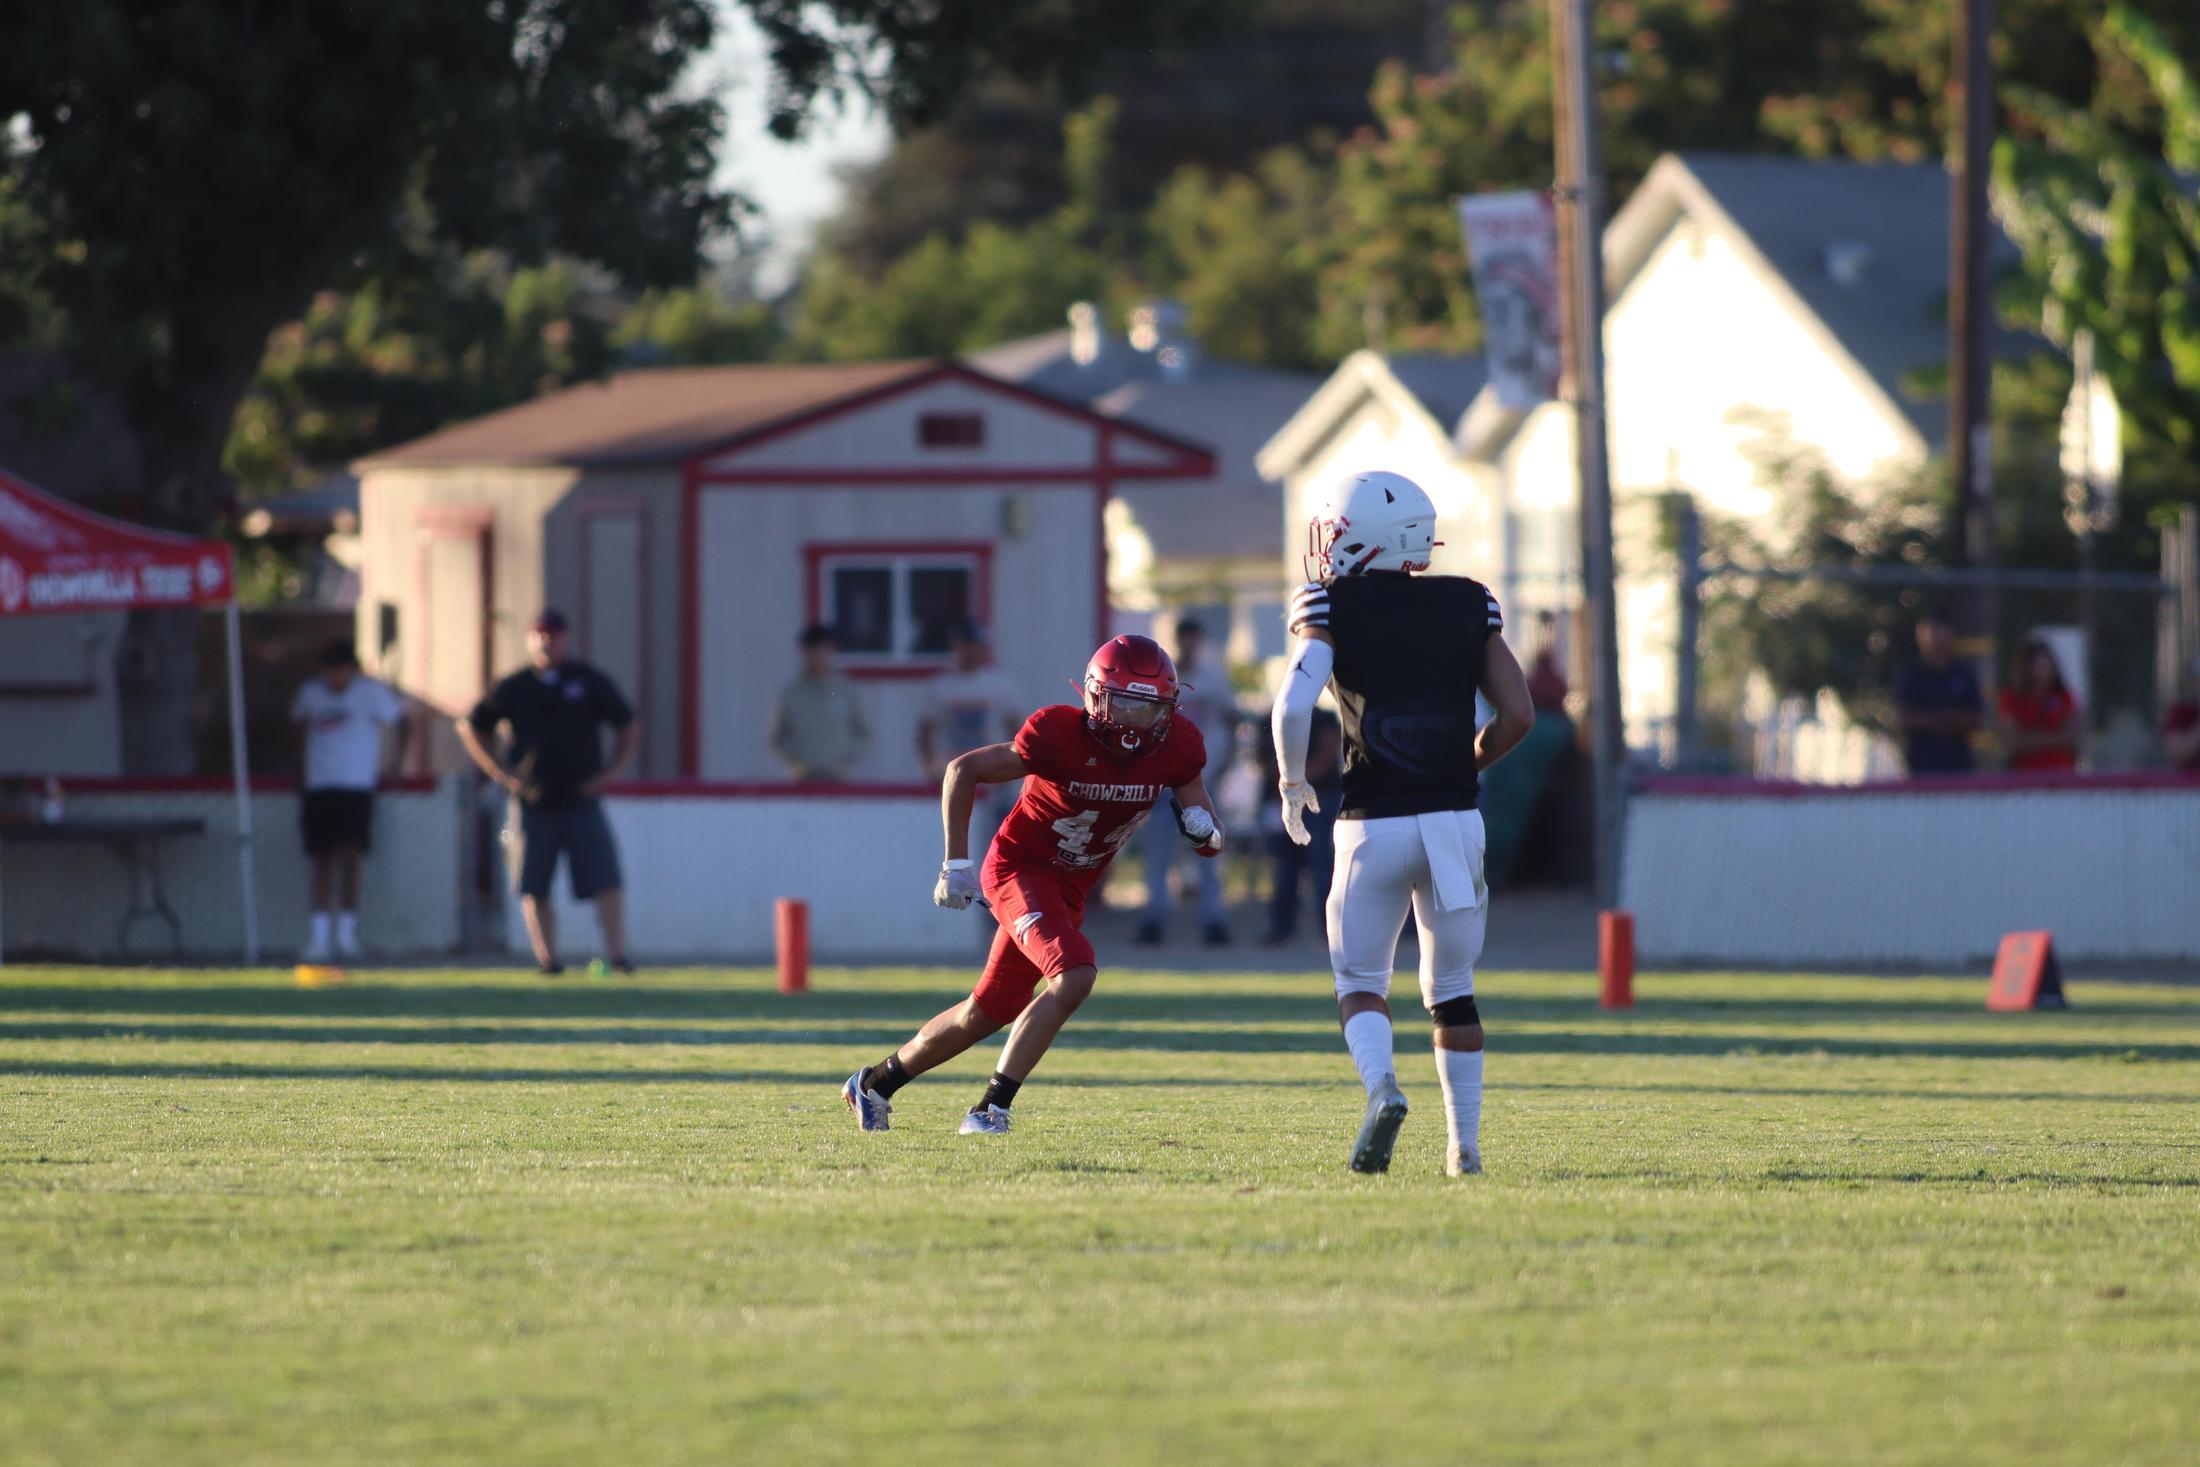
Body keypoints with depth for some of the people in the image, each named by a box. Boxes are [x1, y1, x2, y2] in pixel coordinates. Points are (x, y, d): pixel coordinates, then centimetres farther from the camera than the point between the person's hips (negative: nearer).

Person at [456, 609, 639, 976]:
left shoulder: (589, 682, 4)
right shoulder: (513, 689, 5)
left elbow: (630, 726, 11)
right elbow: (470, 727, 15)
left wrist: (611, 770, -1)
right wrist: (497, 771, 4)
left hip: (582, 800, -1)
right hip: (532, 804, 1)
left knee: (605, 879, -11)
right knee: (534, 887, 0)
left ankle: (616, 955, -11)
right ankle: (546, 957, 7)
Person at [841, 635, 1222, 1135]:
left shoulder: (1177, 745, -10)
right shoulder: (1060, 734, -24)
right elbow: (963, 770, -13)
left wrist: (1202, 827, -22)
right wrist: (957, 862, -15)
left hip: (1068, 889, 6)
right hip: (1021, 869, -6)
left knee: (987, 1013, 14)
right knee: (1074, 977, -27)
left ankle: (876, 1082, 33)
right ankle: (992, 1107, -22)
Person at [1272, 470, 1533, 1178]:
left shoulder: (1333, 607, -3)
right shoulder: (1469, 606, 7)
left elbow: (1293, 706, -15)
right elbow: (1517, 714, 2)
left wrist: (1292, 783, 2)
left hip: (1373, 823, -3)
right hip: (1455, 820, 3)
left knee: (1360, 980, 12)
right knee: (1451, 988, 18)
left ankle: (1381, 1087, -17)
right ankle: (1465, 1144, 15)